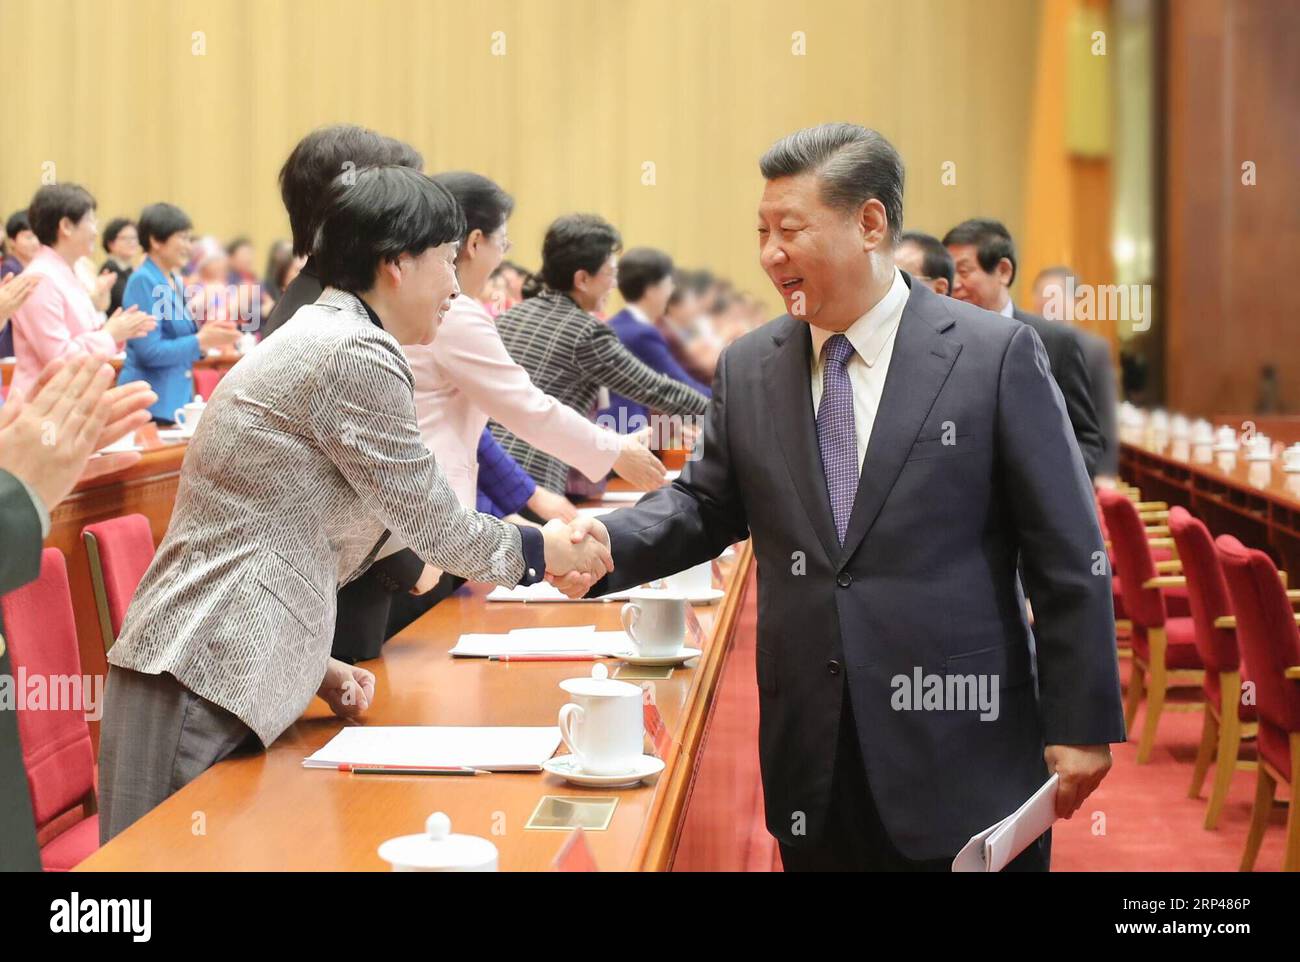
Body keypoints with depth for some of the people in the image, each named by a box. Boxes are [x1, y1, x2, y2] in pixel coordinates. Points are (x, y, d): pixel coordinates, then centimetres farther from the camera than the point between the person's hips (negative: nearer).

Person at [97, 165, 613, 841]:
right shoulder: (357, 354, -11)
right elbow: (435, 527, -6)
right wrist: (544, 550, 10)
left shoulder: (309, 338, 19)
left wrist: (316, 666, 16)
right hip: (205, 687, -10)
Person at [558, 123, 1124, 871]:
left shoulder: (997, 354, -6)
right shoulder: (749, 369, 6)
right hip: (814, 760, 4)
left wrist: (1081, 724, -6)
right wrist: (612, 541, -6)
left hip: (961, 756, -3)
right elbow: (705, 505, 15)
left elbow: (1068, 556, -5)